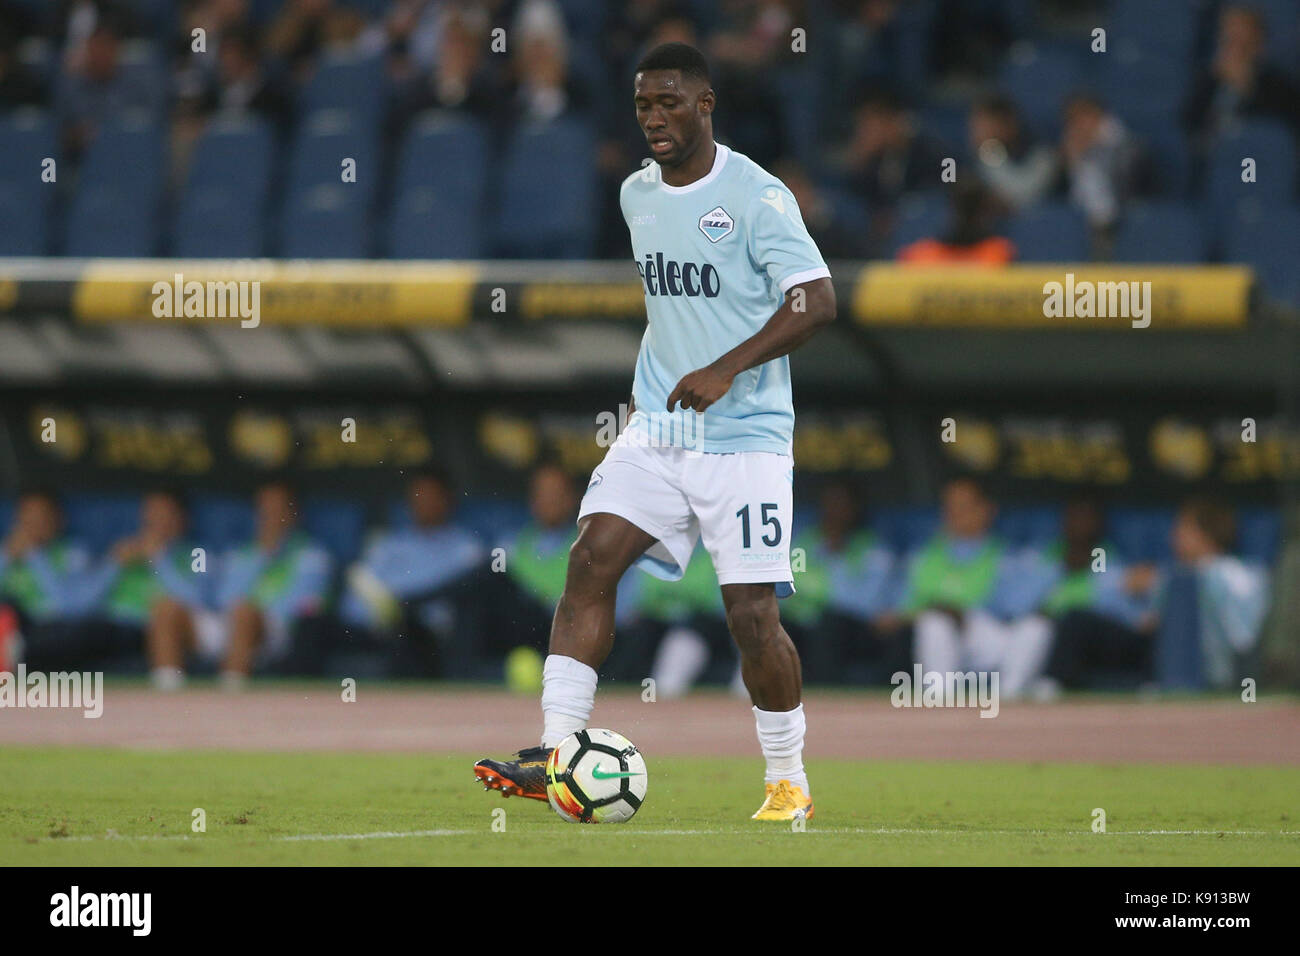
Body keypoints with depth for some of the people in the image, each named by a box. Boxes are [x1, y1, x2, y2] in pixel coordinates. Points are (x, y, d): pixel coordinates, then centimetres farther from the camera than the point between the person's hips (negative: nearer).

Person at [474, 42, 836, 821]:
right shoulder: (638, 195, 10)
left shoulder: (755, 196, -12)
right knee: (591, 559, -11)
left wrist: (728, 369, -26)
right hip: (657, 432, 6)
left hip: (746, 440, -6)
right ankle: (558, 754, -13)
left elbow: (817, 302, -18)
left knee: (753, 616, -6)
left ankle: (789, 784, 12)